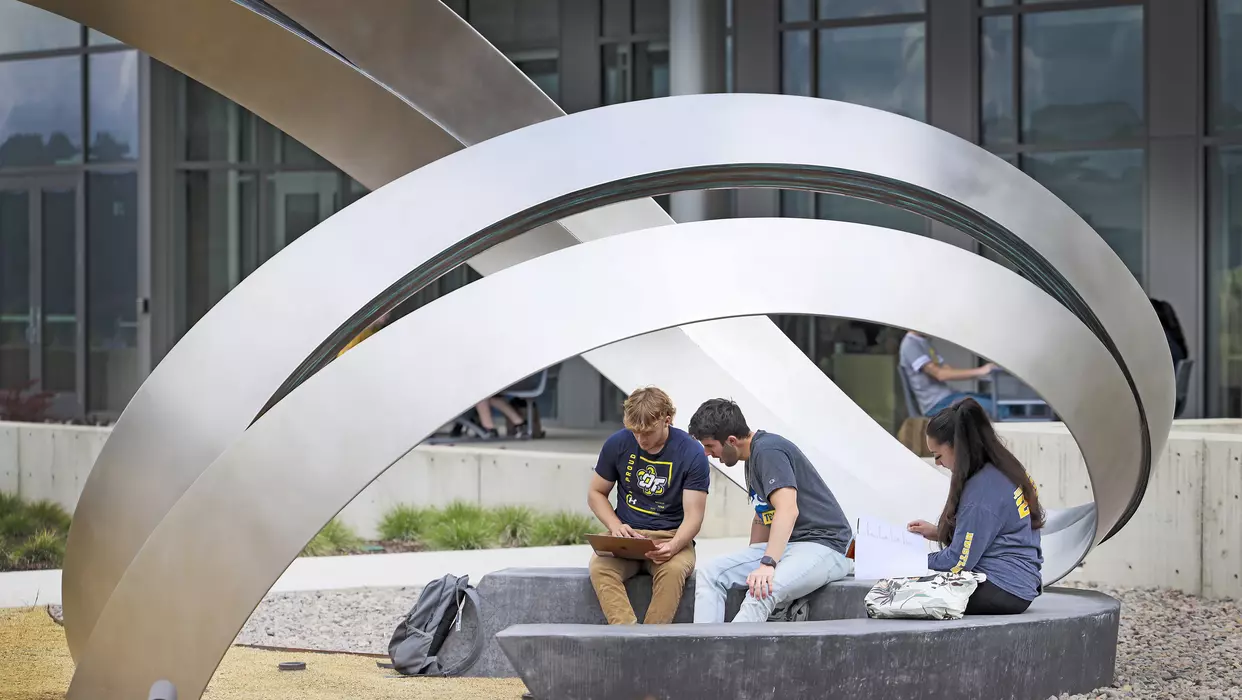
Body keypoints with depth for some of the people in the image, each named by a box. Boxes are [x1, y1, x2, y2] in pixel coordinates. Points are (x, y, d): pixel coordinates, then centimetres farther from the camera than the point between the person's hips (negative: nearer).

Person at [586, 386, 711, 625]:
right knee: (600, 567, -32)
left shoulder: (691, 453, -7)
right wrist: (616, 526, -8)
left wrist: (673, 546, -29)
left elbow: (693, 516, -8)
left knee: (673, 569, -37)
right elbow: (596, 493, 12)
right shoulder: (617, 444, 0)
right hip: (627, 534, 2)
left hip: (671, 536, -2)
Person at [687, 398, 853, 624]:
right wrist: (749, 562, 18)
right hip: (785, 545, 10)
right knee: (709, 575, -6)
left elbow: (788, 511, -27)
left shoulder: (768, 451, -15)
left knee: (763, 590, -36)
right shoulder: (753, 457, 17)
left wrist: (767, 565, -36)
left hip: (823, 544, -10)